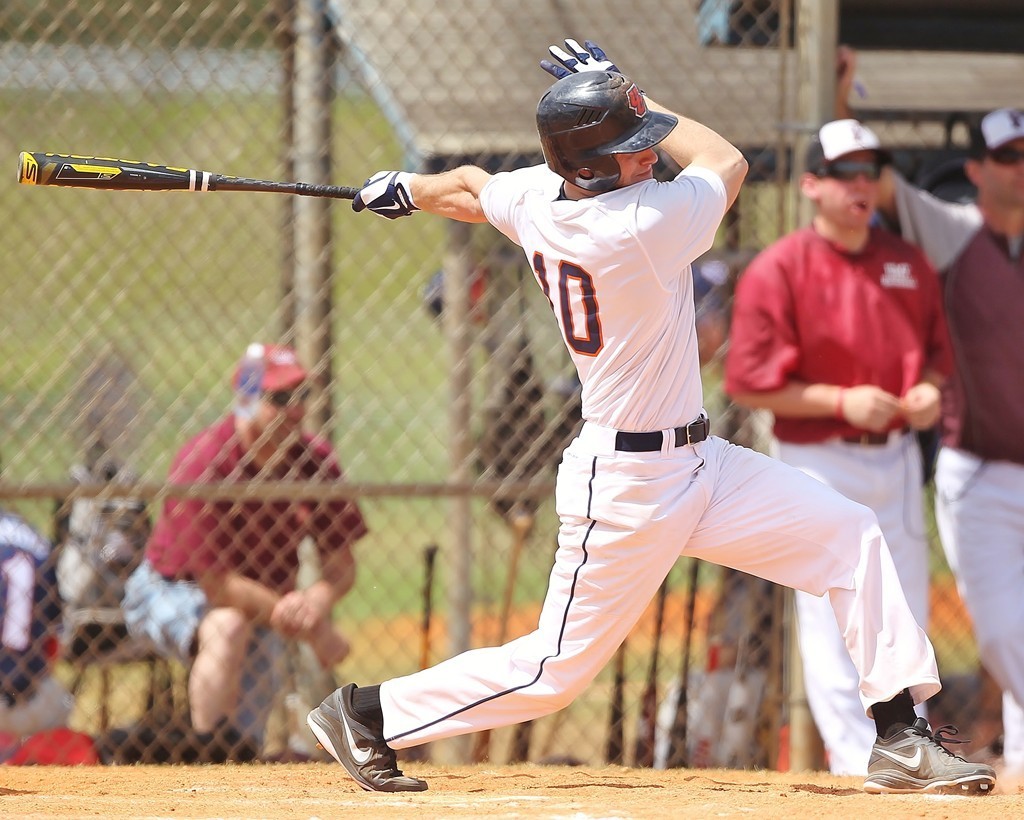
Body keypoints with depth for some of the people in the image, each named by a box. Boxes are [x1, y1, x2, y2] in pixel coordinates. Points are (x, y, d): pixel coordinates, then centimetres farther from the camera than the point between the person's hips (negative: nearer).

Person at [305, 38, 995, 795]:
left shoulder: (535, 199, -3)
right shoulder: (645, 224, -25)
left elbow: (470, 188, 21)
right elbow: (727, 161, -5)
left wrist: (408, 189, 41)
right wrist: (624, 89, 1)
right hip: (631, 491, -10)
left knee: (850, 534, 5)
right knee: (554, 672, 1)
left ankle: (900, 740, 8)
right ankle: (368, 713, 17)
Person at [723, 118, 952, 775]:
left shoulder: (910, 264, 8)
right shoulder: (777, 271, -9)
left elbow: (938, 351, 18)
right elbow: (750, 383, -12)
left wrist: (930, 389, -5)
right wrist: (841, 402, -21)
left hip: (898, 459, 6)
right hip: (820, 465, -6)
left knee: (907, 617, 11)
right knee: (833, 620, -9)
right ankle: (858, 764, -7)